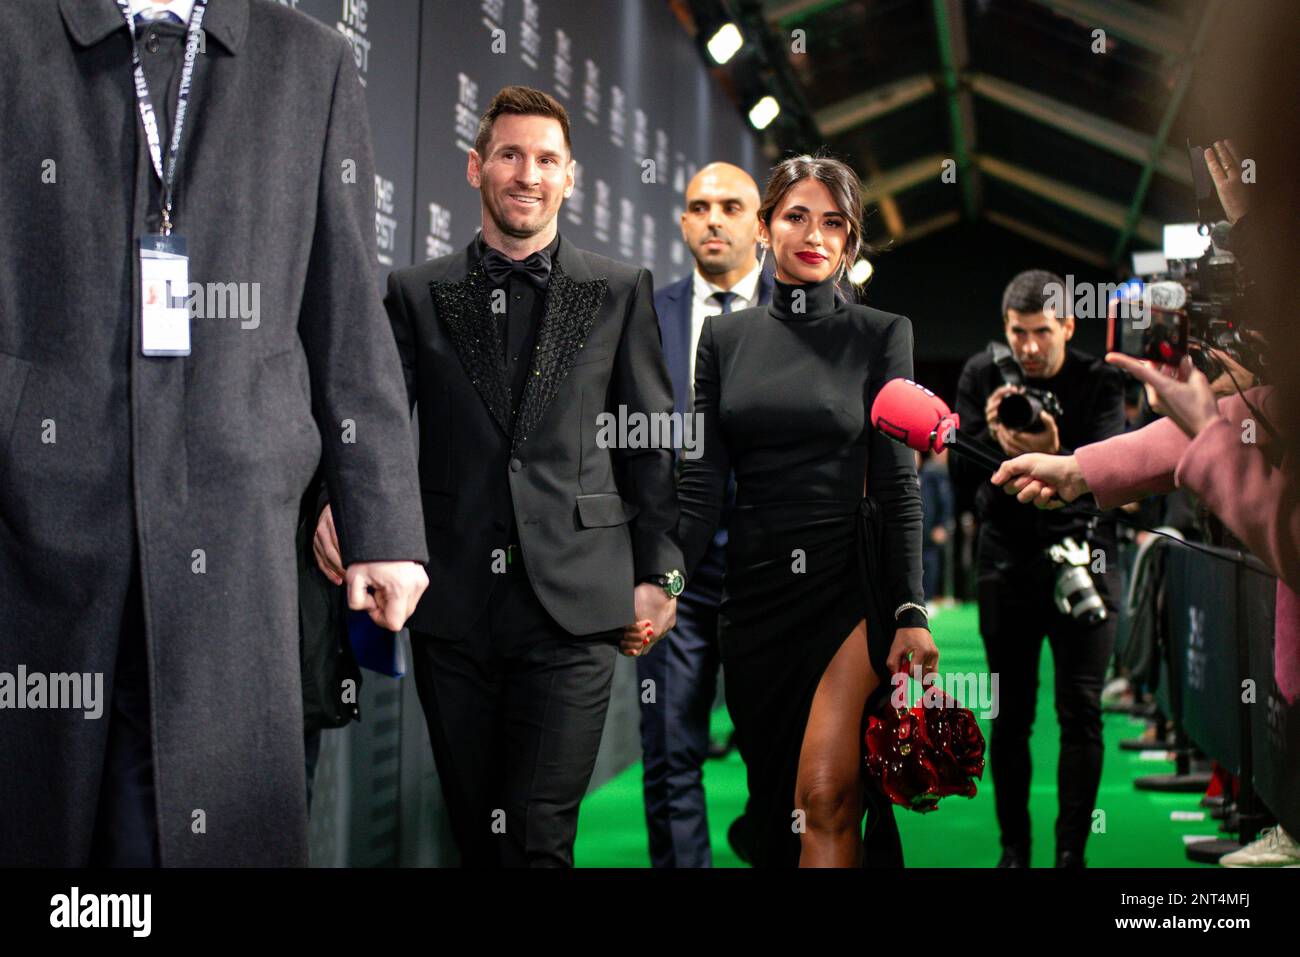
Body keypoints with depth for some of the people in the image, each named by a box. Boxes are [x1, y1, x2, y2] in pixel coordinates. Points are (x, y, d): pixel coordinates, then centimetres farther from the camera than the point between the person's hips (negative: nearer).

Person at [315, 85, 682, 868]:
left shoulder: (620, 293, 9)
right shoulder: (418, 295, 11)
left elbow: (653, 444, 8)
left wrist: (659, 576, 3)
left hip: (572, 606, -2)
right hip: (453, 606, 2)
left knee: (537, 835, -9)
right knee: (475, 832, 10)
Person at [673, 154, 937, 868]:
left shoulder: (881, 335, 2)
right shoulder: (724, 338, 8)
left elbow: (897, 483, -3)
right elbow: (701, 485, 5)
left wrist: (912, 613, -10)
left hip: (849, 583, -3)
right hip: (754, 588, 3)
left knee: (824, 798, -14)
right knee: (771, 800, 11)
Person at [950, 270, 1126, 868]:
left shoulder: (1099, 382, -4)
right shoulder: (982, 376, 1)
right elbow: (960, 475, -4)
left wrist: (1056, 456, -36)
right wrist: (991, 436, -25)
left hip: (1081, 555, -1)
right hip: (1006, 559, 1)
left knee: (1081, 712, -6)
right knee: (1010, 717, 3)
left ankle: (1071, 852, 0)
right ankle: (1013, 849, 12)